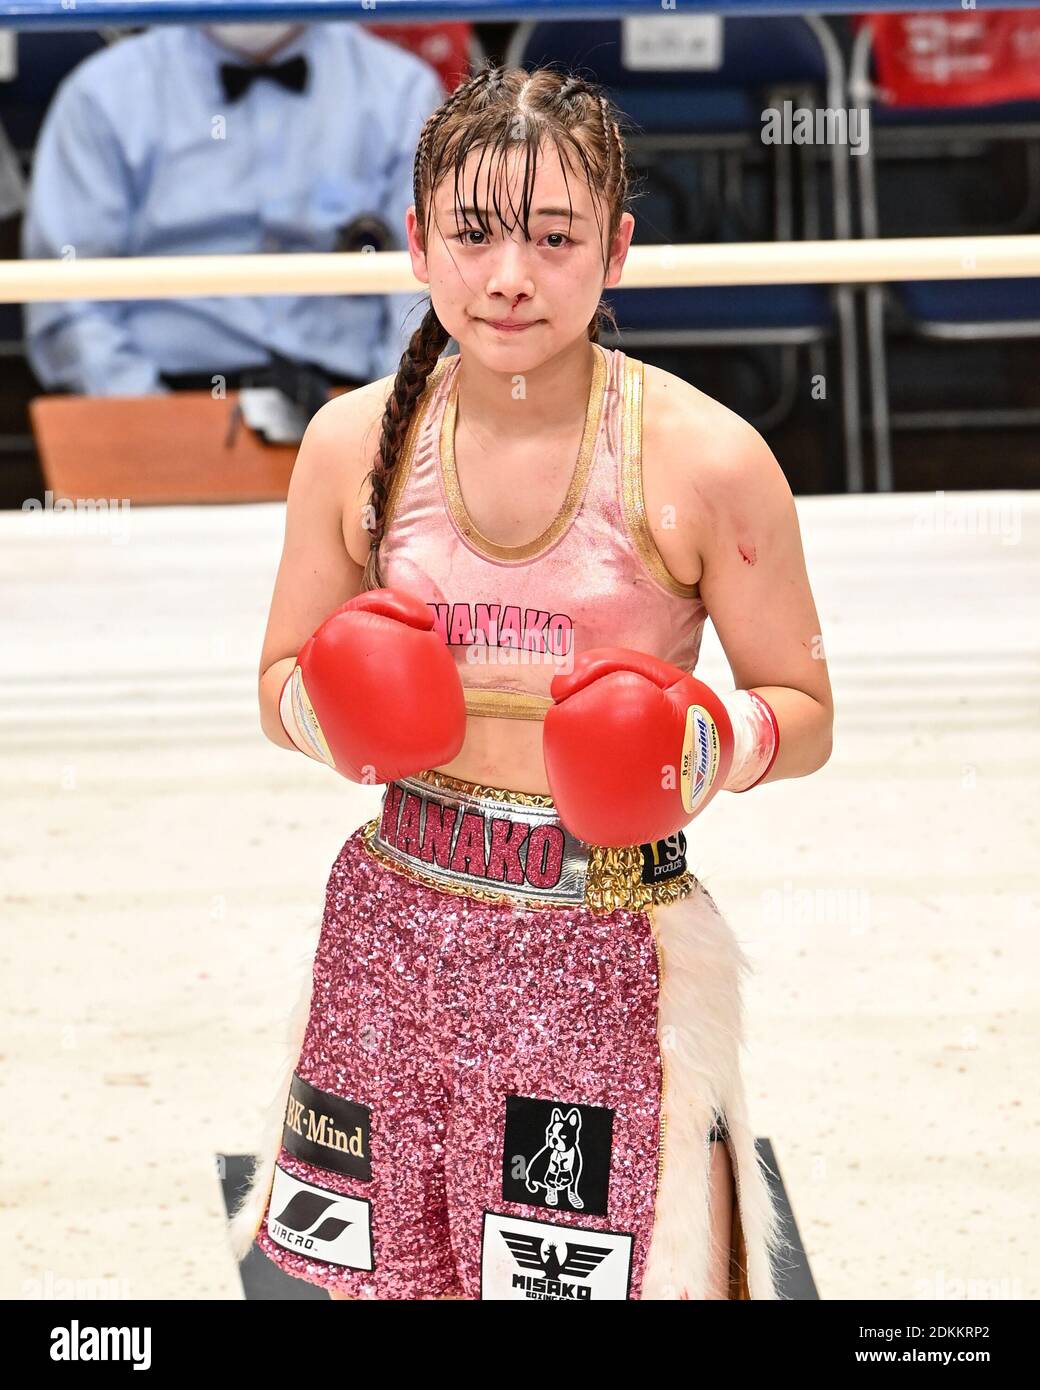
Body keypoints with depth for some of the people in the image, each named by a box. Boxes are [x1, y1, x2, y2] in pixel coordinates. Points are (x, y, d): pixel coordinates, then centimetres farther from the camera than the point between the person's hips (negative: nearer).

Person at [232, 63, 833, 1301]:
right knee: (370, 1280, 10)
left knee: (592, 1278, -1)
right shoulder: (355, 442, 0)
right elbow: (283, 685, 12)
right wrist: (333, 711, -11)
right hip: (396, 931, 3)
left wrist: (710, 742, -21)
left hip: (605, 951, -3)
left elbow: (802, 710, 0)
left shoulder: (704, 458, -9)